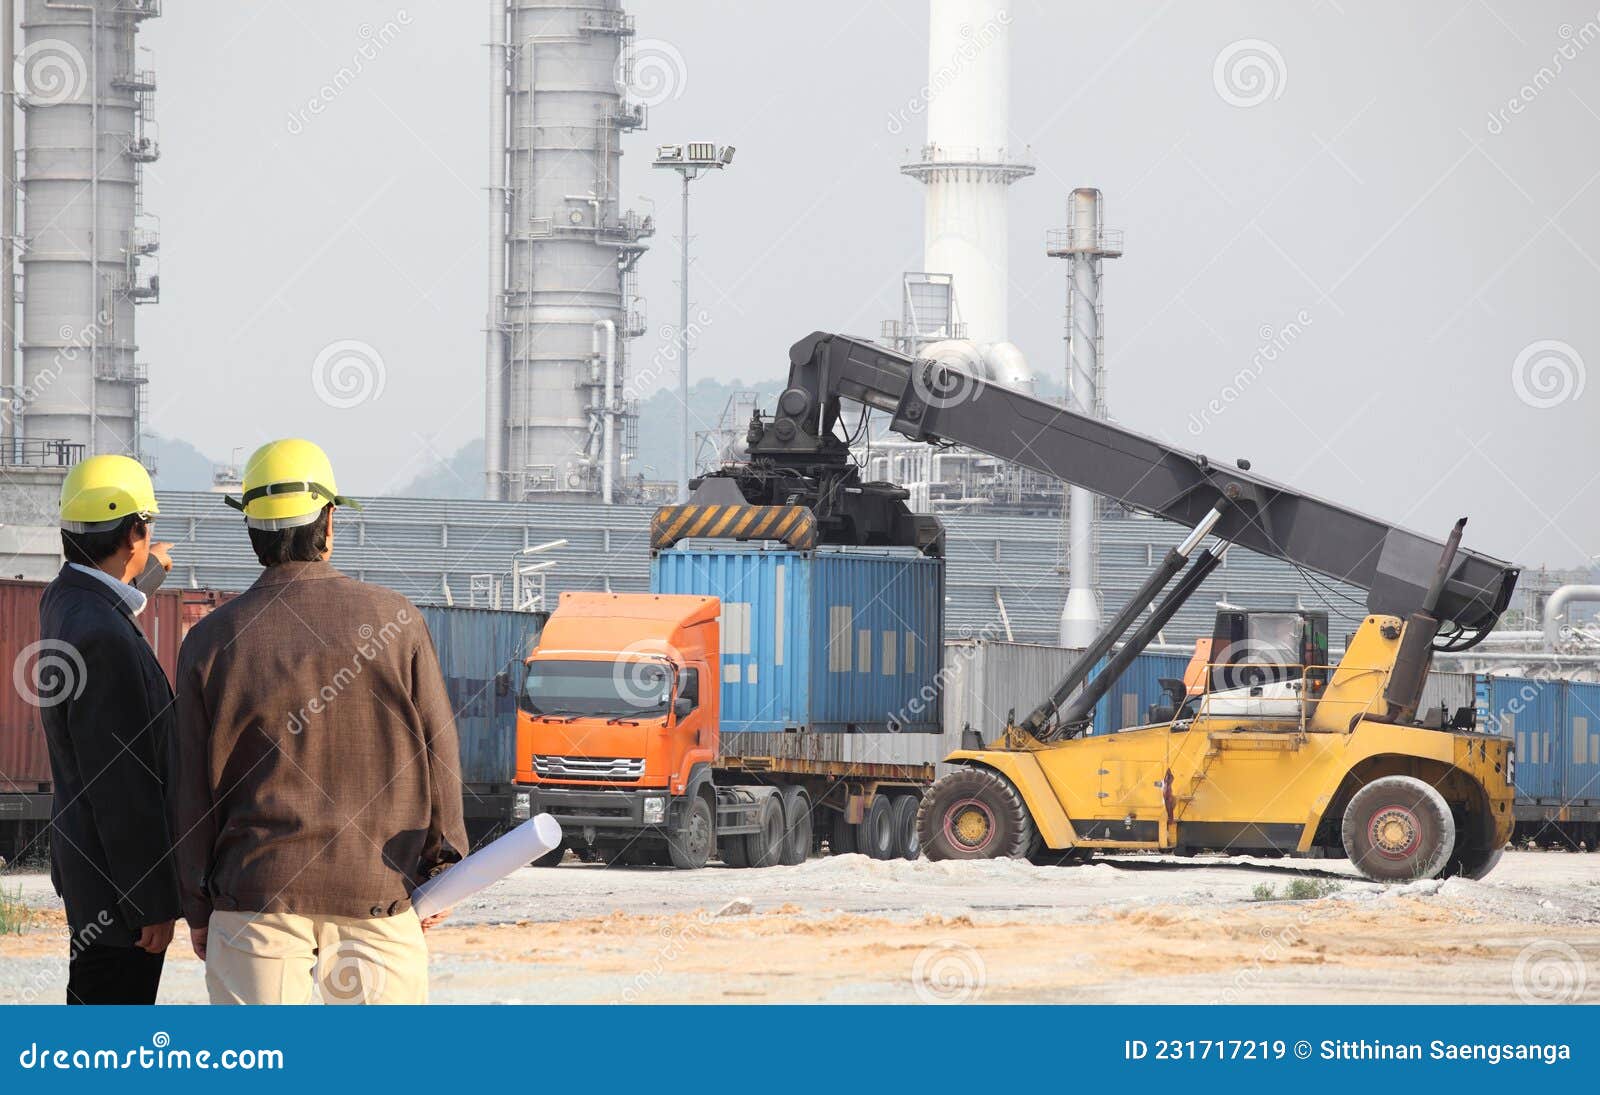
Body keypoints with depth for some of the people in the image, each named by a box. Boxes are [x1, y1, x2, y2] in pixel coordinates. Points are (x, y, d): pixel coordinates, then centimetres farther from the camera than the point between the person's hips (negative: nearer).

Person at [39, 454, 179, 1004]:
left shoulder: (64, 600, 7)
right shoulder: (102, 638, -25)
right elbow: (120, 782, -25)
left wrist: (149, 571, 58)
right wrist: (153, 902, -21)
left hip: (85, 852, 11)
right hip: (118, 872, -11)